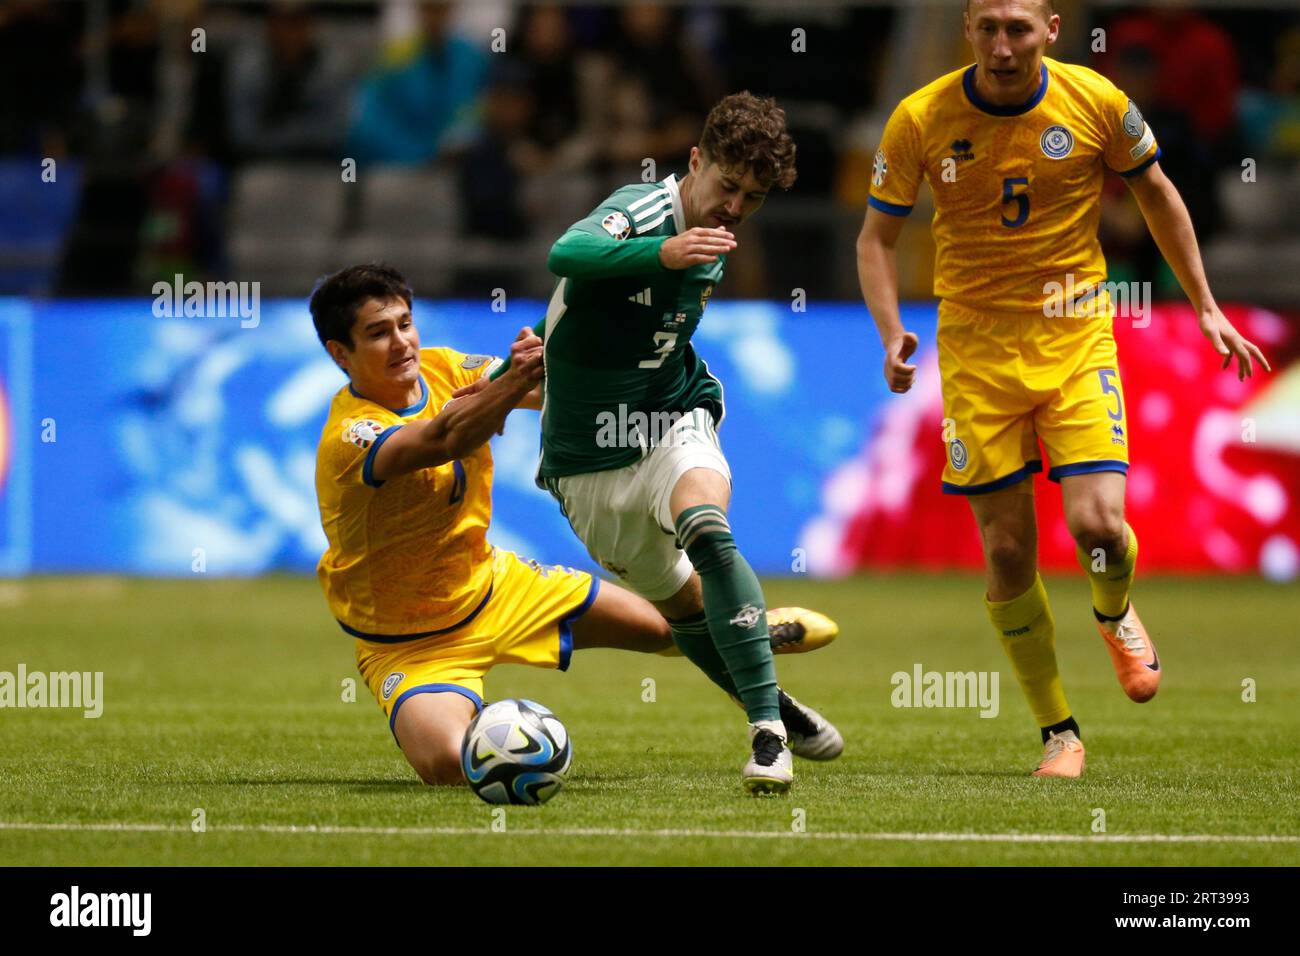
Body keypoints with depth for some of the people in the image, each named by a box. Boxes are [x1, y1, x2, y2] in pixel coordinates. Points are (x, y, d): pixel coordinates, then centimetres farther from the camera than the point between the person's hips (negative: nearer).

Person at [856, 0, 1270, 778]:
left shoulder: (1097, 102, -8)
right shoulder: (921, 120, -9)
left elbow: (1157, 195, 9)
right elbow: (878, 236, 2)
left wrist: (1205, 306, 9)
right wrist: (892, 333, -14)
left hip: (1076, 334, 0)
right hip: (977, 344, 0)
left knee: (1098, 524, -16)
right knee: (1007, 549, -2)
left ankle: (1116, 614, 22)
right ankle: (1060, 734, 14)